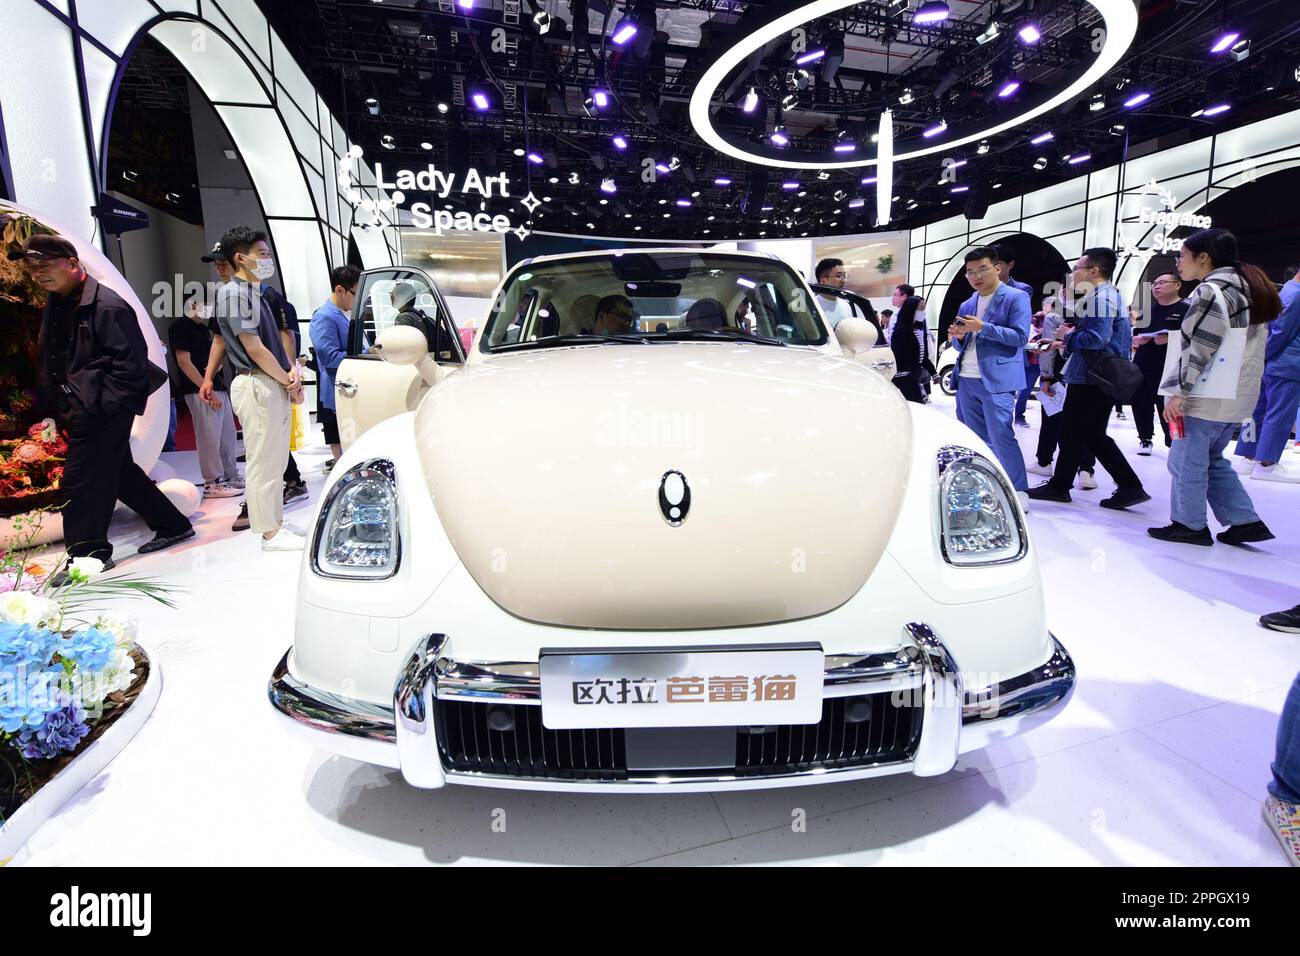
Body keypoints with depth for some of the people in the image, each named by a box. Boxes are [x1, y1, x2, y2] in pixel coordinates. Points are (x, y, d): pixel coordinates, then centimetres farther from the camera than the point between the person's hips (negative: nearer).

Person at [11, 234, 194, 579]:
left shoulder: (108, 306, -15)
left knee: (81, 480, -3)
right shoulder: (56, 305, 12)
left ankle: (87, 555, 11)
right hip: (80, 412, 9)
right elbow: (50, 364, 19)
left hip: (105, 412, -9)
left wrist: (93, 407, -18)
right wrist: (58, 407, 11)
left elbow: (131, 366, -19)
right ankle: (173, 525, 26)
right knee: (122, 473, 14)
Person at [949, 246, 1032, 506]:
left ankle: (1018, 492, -1)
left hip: (997, 380, -6)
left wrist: (983, 328, -17)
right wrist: (958, 337, -2)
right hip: (966, 380, 6)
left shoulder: (1016, 297, -1)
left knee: (1000, 436, -10)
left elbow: (1020, 336, -11)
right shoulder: (966, 305, 17)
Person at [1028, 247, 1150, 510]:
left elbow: (1098, 338, -26)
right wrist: (1068, 344, 14)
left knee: (1071, 433, 1)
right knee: (1094, 436, 12)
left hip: (1090, 380, -10)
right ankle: (1130, 486, 11)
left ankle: (1059, 485, 12)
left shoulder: (1100, 297, -15)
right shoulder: (1110, 295, 19)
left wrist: (1069, 335, -10)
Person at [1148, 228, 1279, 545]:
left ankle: (1189, 525, 9)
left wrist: (1177, 391, -17)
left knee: (1187, 460, 1)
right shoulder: (1249, 288, 17)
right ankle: (1245, 521, 18)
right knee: (1213, 459, 18)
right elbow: (1241, 344, 20)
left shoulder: (1212, 290, -13)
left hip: (1207, 397, -10)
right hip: (1238, 396, 10)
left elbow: (1199, 348, -19)